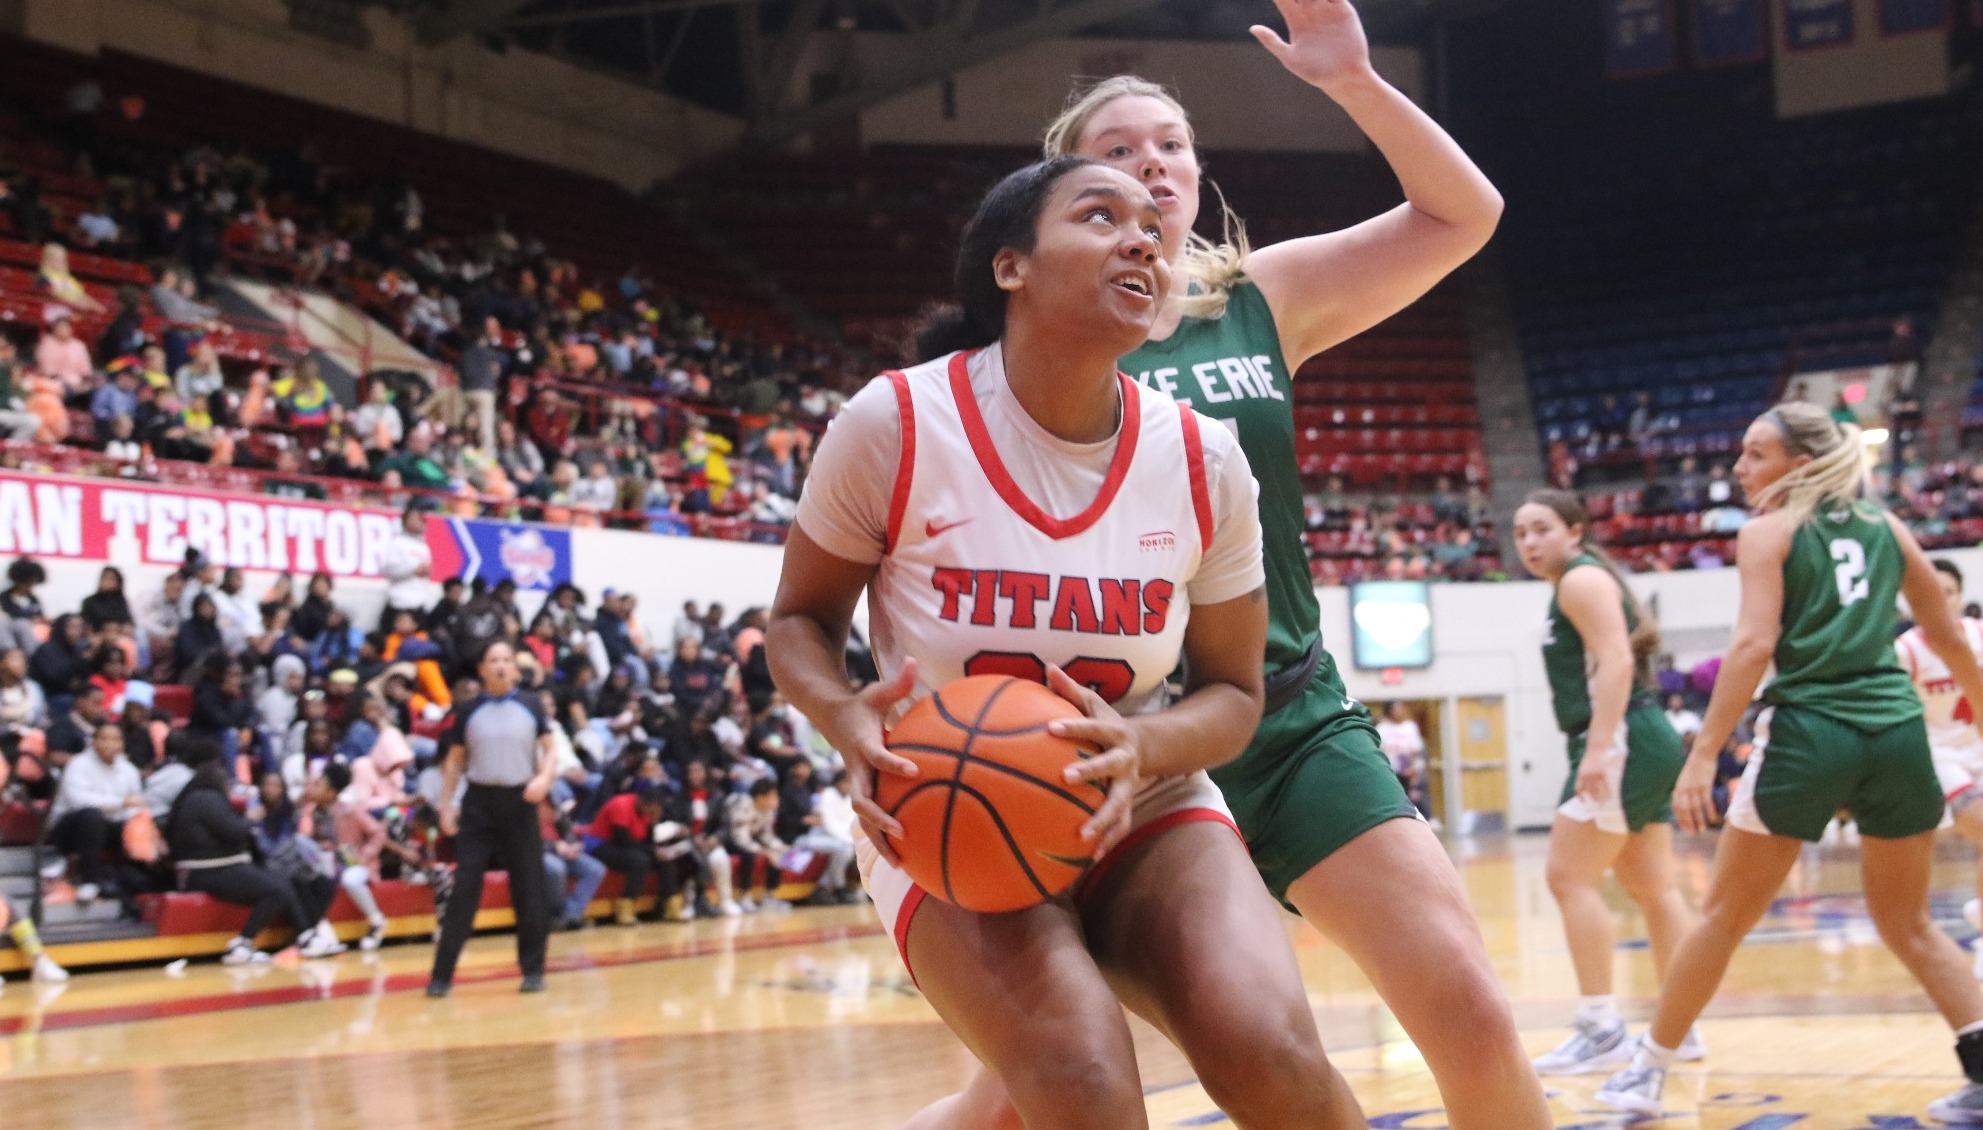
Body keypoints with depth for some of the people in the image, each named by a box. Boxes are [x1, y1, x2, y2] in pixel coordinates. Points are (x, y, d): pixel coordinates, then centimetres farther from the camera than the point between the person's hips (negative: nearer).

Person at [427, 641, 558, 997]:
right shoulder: (468, 712, 4)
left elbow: (550, 752, 5)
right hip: (478, 804, 0)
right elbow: (454, 761, 9)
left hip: (520, 803, 0)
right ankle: (442, 974, -1)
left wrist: (544, 778, -15)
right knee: (464, 888, -4)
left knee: (529, 890, 2)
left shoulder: (530, 707, 4)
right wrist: (445, 805, 1)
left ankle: (533, 970, 13)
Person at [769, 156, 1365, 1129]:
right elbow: (801, 620, -1)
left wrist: (1143, 747, -21)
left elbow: (1233, 690, 2)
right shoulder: (895, 425, -15)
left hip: (1144, 814, 3)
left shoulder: (1204, 462, -8)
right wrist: (847, 720, -24)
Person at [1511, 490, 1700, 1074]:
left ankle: (1602, 1030, -11)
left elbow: (1616, 660, -20)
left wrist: (1598, 748, -28)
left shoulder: (1582, 578, -8)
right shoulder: (1580, 584, 22)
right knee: (1652, 887, 10)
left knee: (1570, 878, -11)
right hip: (1643, 744, 11)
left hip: (1624, 743, -11)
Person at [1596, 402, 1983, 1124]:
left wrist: (1704, 756, -15)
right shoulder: (1887, 530, 15)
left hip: (1807, 734, -4)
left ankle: (1649, 1072, 17)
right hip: (1897, 732, 4)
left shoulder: (1767, 532, 2)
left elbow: (1754, 644, -12)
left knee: (1724, 916, 8)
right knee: (1908, 923, 17)